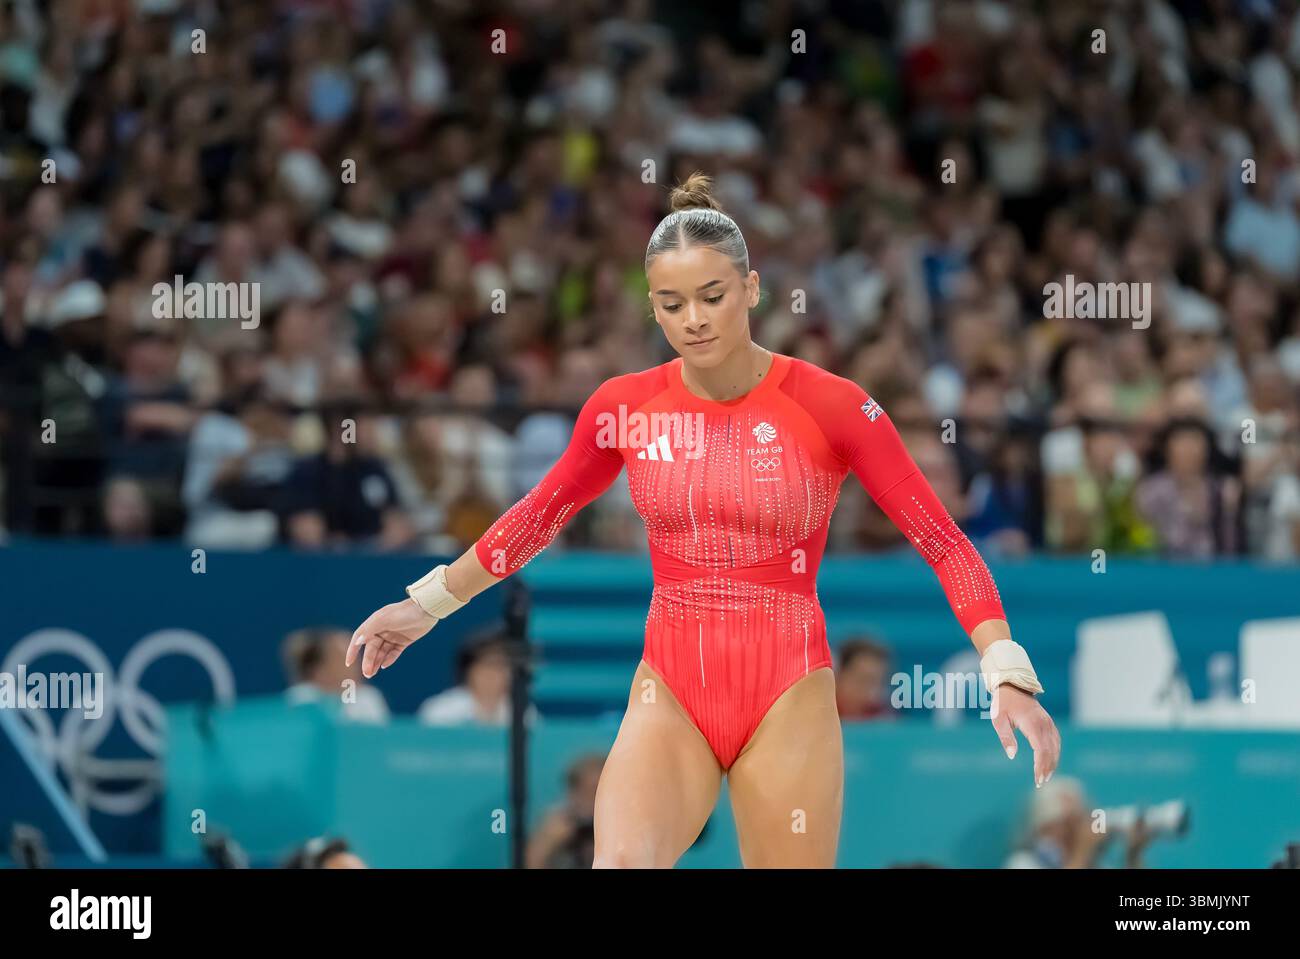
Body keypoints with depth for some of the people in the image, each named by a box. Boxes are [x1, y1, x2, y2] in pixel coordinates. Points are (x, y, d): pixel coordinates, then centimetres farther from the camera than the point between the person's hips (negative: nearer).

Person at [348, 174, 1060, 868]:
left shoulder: (832, 406, -7)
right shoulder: (624, 408, 1)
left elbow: (944, 543, -5)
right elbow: (541, 513, 19)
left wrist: (1007, 675, -16)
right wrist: (428, 604, 25)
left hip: (787, 703, -1)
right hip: (670, 695, 1)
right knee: (620, 864, -25)